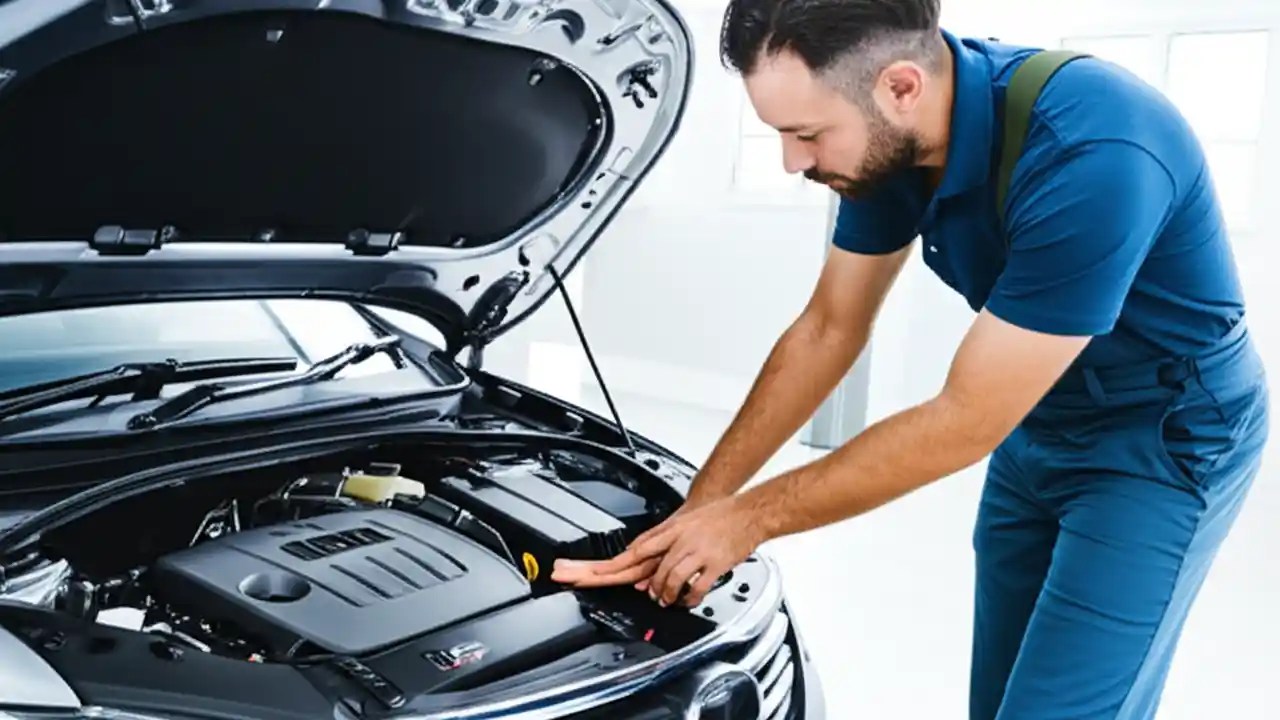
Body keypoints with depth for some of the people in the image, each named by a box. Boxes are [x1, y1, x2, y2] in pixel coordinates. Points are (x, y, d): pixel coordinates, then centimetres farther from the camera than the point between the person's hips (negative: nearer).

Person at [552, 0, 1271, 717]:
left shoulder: (1091, 154, -35)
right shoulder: (889, 137, -13)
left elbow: (966, 422, -29)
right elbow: (827, 332, -2)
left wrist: (748, 517, -20)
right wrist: (698, 510, -4)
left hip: (1165, 442, -6)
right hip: (1034, 429, 6)